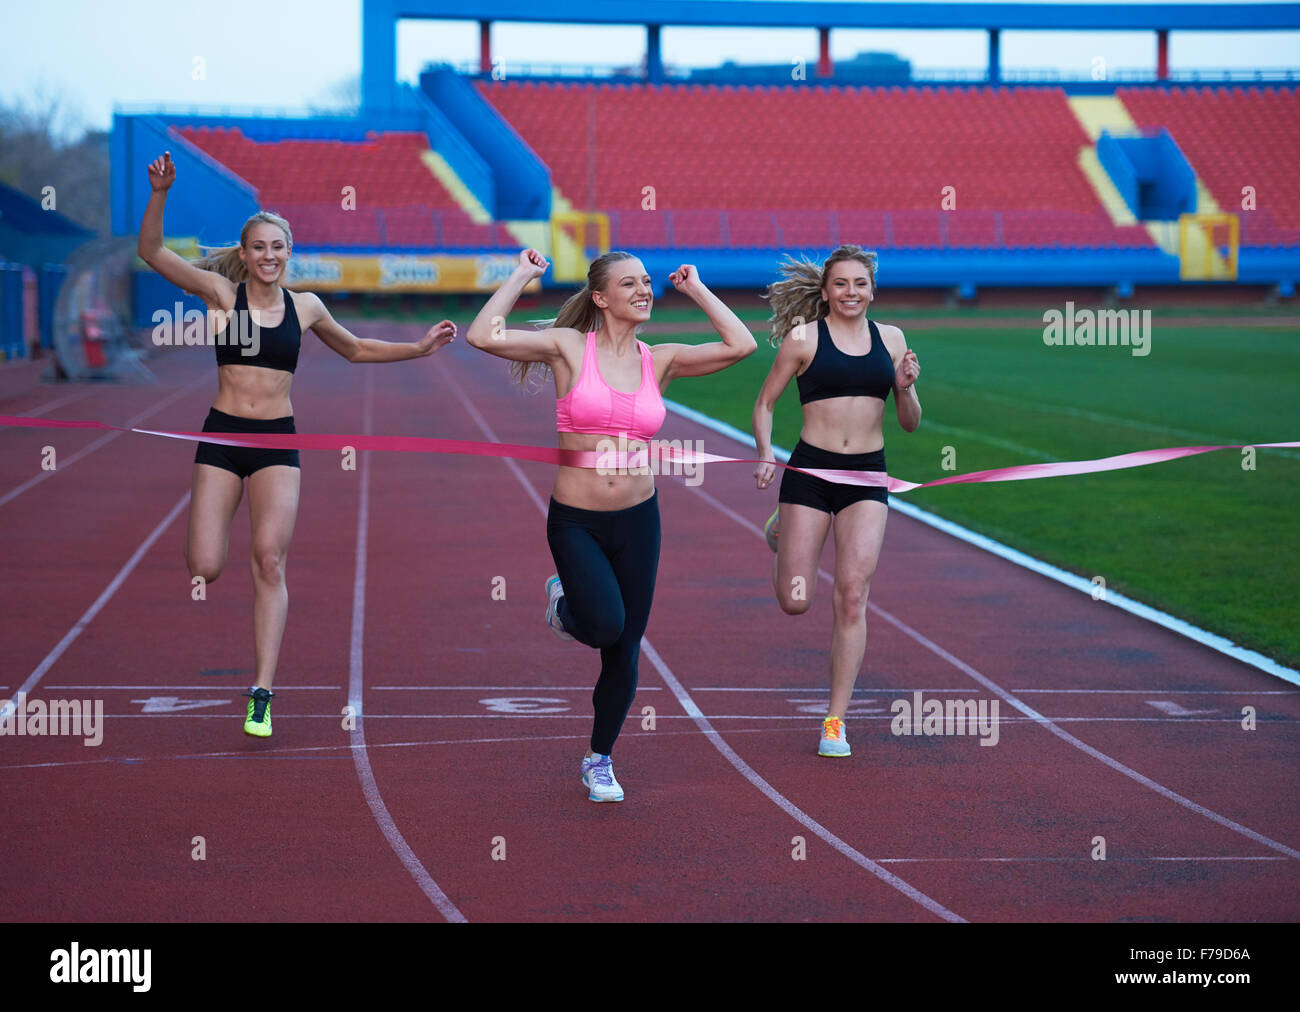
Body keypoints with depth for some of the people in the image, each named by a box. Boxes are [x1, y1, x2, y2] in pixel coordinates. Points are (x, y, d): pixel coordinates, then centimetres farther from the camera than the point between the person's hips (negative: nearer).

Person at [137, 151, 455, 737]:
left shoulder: (304, 307, 9)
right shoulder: (221, 291, 1)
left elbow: (355, 349, 25)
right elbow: (151, 252, -7)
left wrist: (419, 348, 18)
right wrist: (159, 194, -20)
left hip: (278, 441, 1)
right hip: (222, 435, -1)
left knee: (270, 560, -12)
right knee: (204, 569, -10)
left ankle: (262, 693, -10)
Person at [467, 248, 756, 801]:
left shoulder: (659, 360, 4)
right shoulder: (569, 346, -5)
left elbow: (741, 345, -5)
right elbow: (483, 336, -16)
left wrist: (695, 290, 4)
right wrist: (521, 277, -7)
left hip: (638, 520, 3)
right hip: (576, 521, -3)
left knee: (625, 650, 6)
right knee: (604, 625, -23)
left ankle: (600, 761, 29)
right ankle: (565, 599, 16)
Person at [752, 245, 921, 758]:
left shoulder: (891, 339, 8)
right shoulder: (803, 338, 0)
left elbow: (910, 423, 12)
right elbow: (765, 402, 7)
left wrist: (905, 387, -8)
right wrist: (765, 453, -8)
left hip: (868, 476, 2)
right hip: (810, 470, -2)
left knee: (852, 596, -9)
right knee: (794, 602, 1)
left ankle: (836, 720, -2)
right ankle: (782, 533, 37)